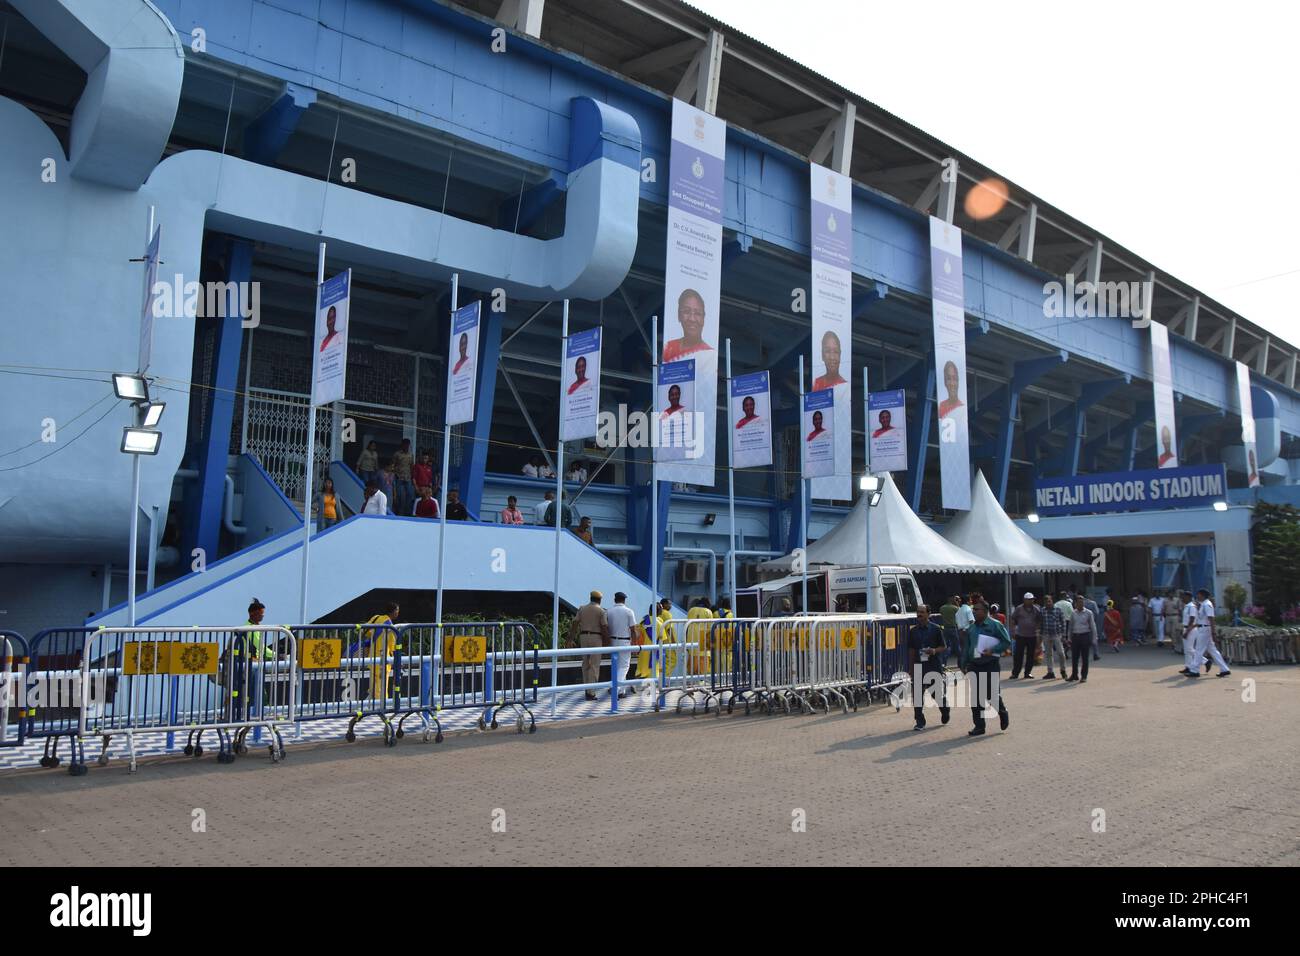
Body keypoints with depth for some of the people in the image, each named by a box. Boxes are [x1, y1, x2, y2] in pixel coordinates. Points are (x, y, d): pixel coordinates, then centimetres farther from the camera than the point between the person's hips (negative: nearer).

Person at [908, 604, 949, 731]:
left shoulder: (936, 629, -2)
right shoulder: (913, 631, 7)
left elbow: (943, 646, 2)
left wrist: (935, 651, -18)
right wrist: (911, 667, 10)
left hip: (934, 665, -3)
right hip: (918, 666, 3)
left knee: (937, 692, 6)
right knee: (917, 694, -4)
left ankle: (945, 709, 39)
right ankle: (920, 722, 3)